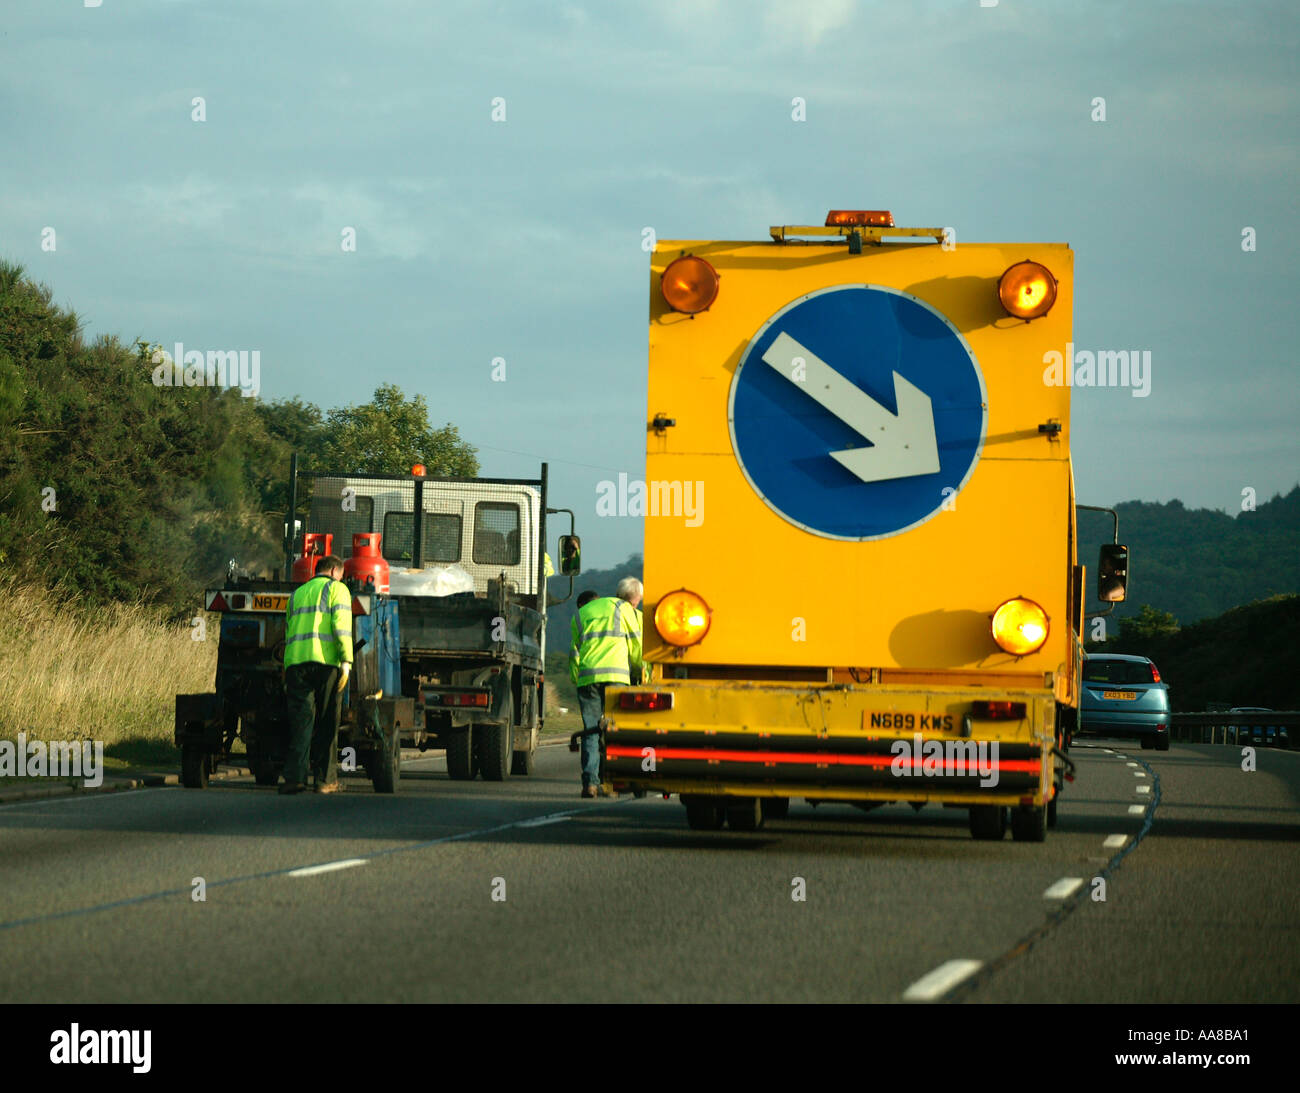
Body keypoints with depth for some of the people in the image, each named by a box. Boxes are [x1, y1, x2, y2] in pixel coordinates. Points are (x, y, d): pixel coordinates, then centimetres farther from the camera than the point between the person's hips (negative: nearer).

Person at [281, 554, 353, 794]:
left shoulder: (297, 593, 26)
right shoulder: (336, 589, 8)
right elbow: (341, 625, -6)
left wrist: (287, 673, 27)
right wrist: (346, 661, -11)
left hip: (295, 660, 4)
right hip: (326, 660, -4)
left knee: (300, 721, 0)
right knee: (327, 724, 4)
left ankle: (295, 776, -13)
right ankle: (325, 779, 5)